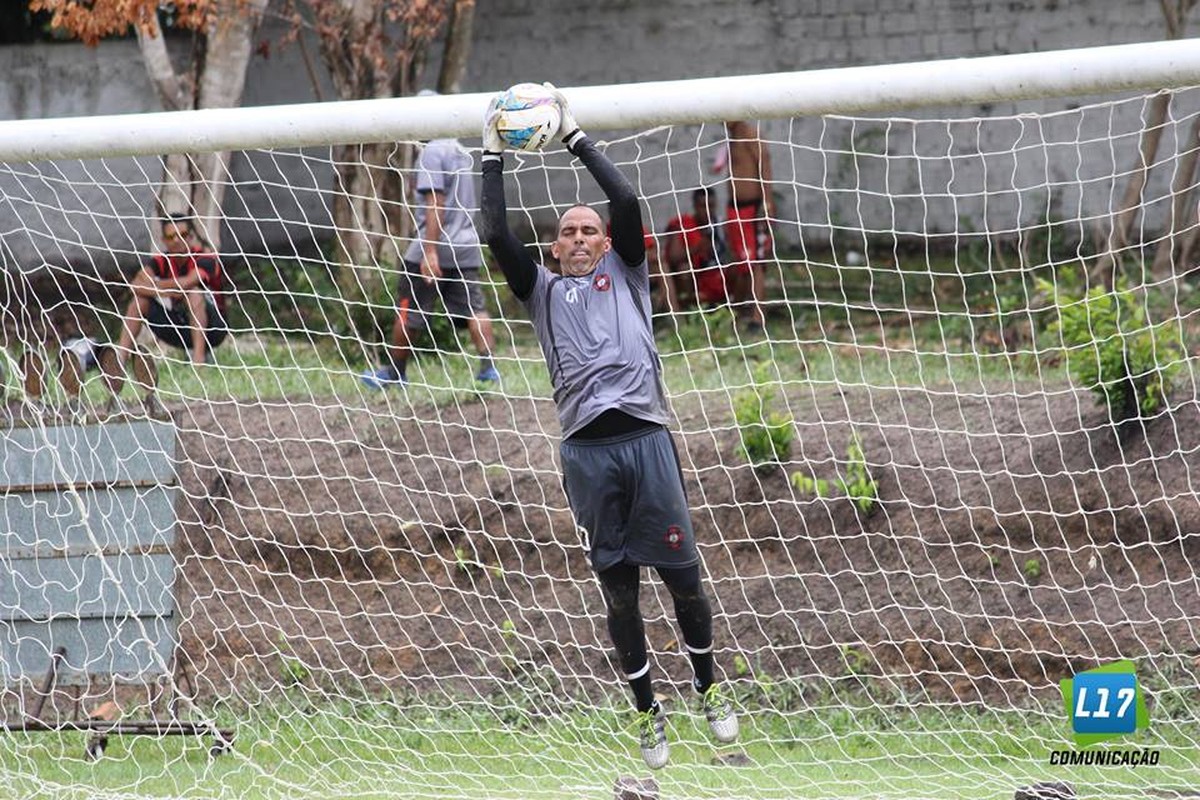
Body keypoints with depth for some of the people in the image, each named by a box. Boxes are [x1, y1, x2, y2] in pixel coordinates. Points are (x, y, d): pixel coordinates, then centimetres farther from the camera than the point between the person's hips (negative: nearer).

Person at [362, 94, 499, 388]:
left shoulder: (432, 153, -11)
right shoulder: (462, 153, 15)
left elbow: (435, 203, -18)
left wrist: (431, 252, -22)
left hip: (432, 247, -7)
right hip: (466, 248, 7)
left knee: (408, 312, 7)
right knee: (473, 308, -2)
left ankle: (394, 371, 19)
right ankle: (488, 366, -18)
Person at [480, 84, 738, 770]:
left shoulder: (624, 273, 17)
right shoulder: (542, 289, 19)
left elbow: (627, 202, 3)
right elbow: (496, 234, 7)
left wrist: (576, 136, 5)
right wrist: (493, 157, 6)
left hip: (645, 437, -1)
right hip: (586, 450, 1)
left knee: (683, 575, 2)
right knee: (618, 588, 4)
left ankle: (709, 686, 21)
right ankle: (648, 711, 14)